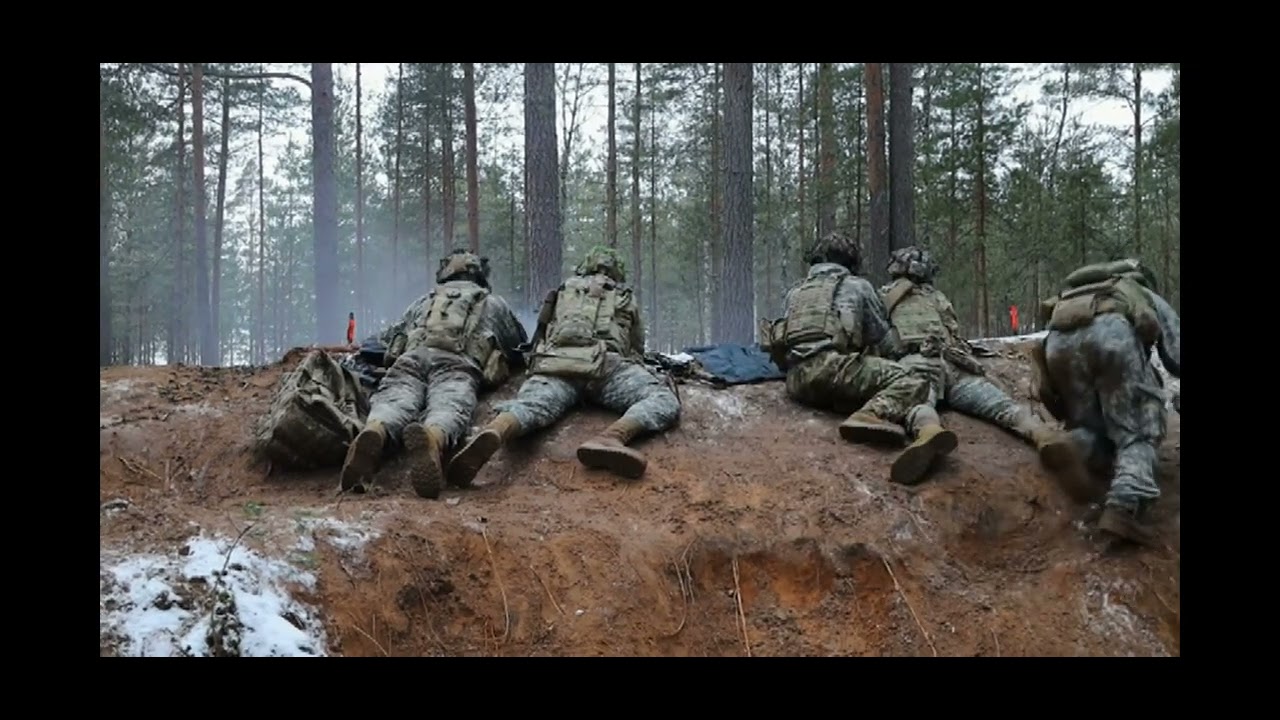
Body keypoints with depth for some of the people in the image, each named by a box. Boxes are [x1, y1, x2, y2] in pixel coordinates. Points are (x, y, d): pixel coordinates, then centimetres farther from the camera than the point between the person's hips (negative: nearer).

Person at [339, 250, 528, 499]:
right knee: (449, 407, -29)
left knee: (393, 401, -23)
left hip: (411, 357, 2)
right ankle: (432, 439, -66)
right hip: (458, 361, -2)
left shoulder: (425, 300, 42)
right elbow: (521, 346, 48)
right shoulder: (493, 303, 38)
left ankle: (373, 434, -59)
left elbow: (389, 337, 46)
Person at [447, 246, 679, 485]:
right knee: (665, 400, -11)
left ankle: (494, 433, -63)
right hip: (607, 363, -2)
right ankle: (612, 438, -47)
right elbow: (638, 348, 44)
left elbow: (541, 338, 47)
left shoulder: (562, 293, 40)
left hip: (556, 362, 2)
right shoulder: (627, 299, 35)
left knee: (530, 404, -23)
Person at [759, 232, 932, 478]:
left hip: (796, 380, 6)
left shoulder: (794, 291, 32)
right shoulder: (857, 285, 20)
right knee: (911, 383, -10)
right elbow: (882, 339, 25)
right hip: (831, 364, -5)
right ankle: (872, 415, -37)